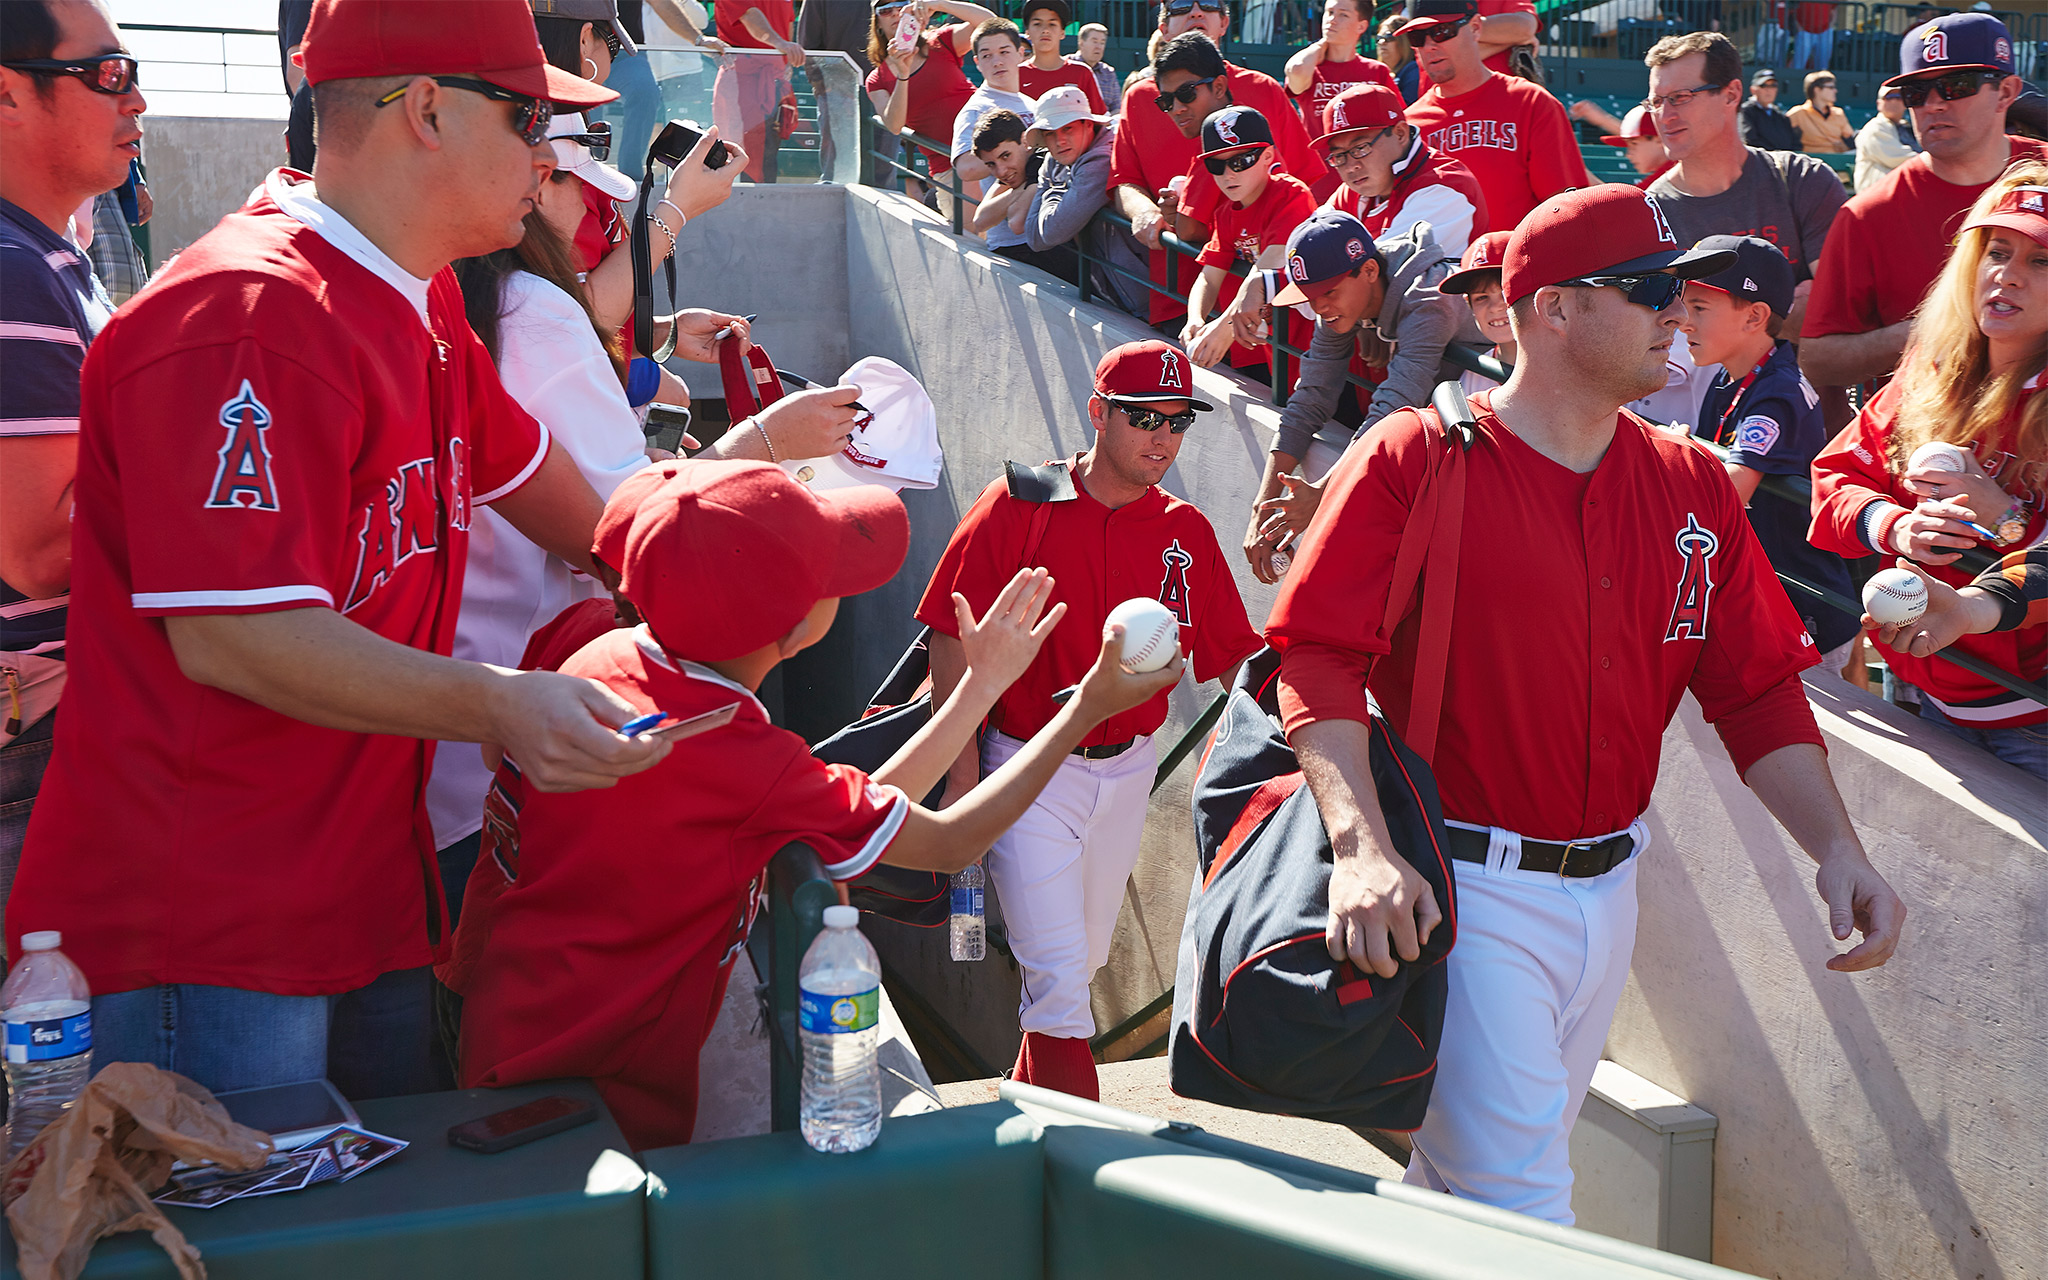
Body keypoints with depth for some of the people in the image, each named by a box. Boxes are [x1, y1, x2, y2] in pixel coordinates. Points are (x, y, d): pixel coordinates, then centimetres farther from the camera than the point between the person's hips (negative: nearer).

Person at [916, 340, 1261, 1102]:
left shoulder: (1186, 533, 4)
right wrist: (963, 775, -13)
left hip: (1128, 772, 5)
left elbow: (1236, 659, 4)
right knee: (1058, 976, -10)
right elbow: (954, 644, -9)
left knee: (1079, 964, 18)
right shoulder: (1019, 506, -9)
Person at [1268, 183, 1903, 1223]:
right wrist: (1361, 846, -30)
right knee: (1517, 1199, -8)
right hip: (1460, 890, -6)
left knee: (1467, 1165, 18)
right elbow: (1317, 655, -17)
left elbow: (1759, 689, 9)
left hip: (1609, 890, 6)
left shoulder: (1694, 488, 9)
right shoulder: (1414, 460, -9)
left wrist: (1835, 848, -4)